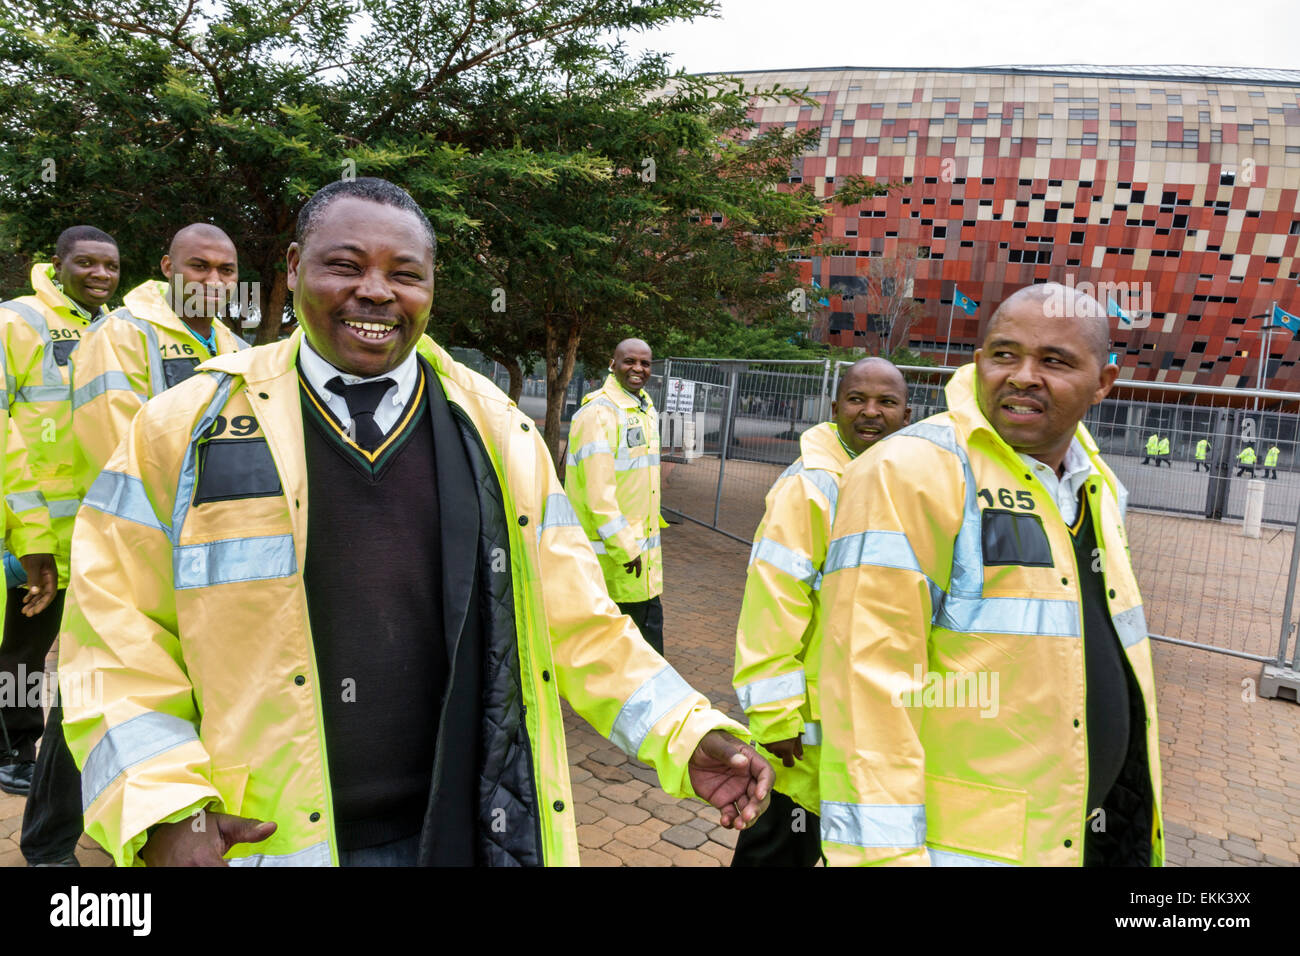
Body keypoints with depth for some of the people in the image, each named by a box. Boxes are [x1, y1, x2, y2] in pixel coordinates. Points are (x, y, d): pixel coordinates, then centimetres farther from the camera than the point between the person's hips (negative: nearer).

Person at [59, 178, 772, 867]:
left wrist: (684, 736, -7)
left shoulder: (497, 431, -1)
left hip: (461, 828, 2)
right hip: (261, 840, -1)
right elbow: (119, 639, -2)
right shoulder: (190, 426, -5)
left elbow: (573, 619, 1)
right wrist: (162, 812, -13)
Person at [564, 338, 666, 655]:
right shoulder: (598, 412, -17)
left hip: (642, 543, 9)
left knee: (649, 623, 17)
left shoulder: (646, 409, 13)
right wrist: (624, 547, -21)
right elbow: (598, 489, -22)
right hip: (608, 546, -9)